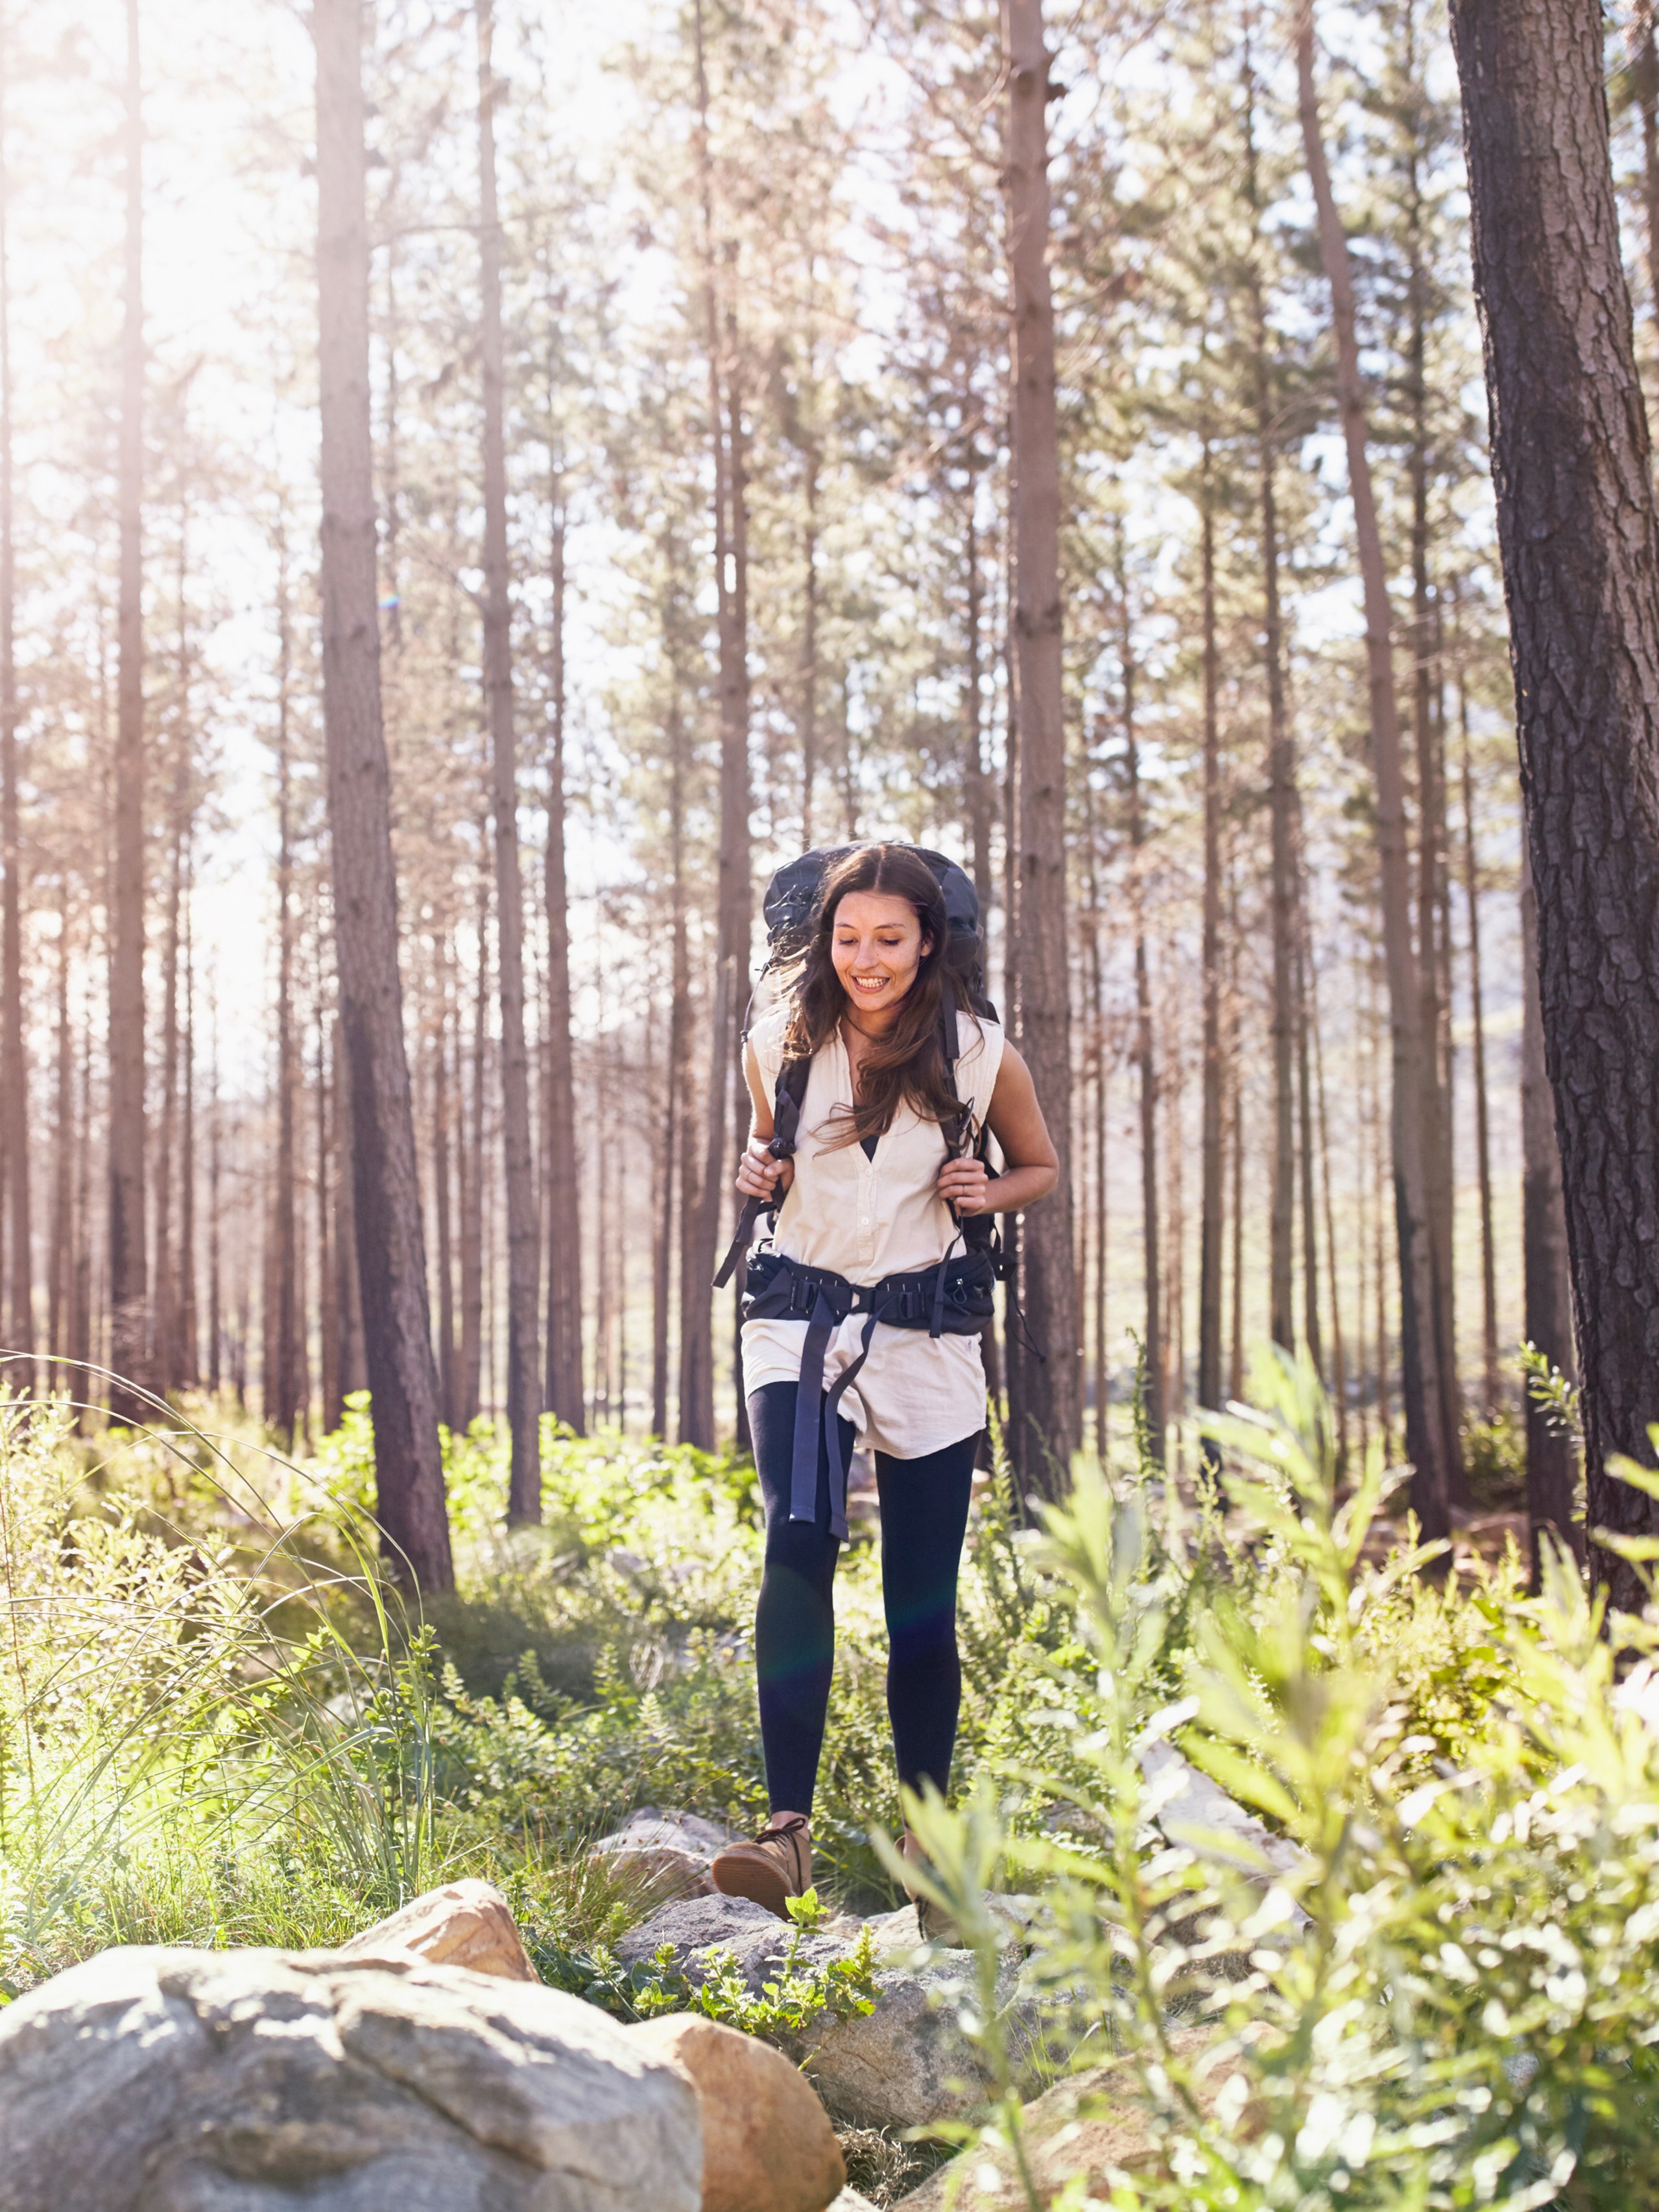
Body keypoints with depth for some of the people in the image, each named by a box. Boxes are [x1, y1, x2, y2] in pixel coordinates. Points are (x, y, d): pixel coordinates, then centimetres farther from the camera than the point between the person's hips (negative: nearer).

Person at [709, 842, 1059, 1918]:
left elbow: (1042, 1167, 15)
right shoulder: (780, 1046, 3)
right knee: (798, 1545, -21)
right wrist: (759, 1172, 0)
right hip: (799, 1325, 0)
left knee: (922, 1598, 2)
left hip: (927, 1340, 0)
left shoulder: (981, 1056, 0)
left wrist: (990, 1192, -5)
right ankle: (787, 1828, -25)